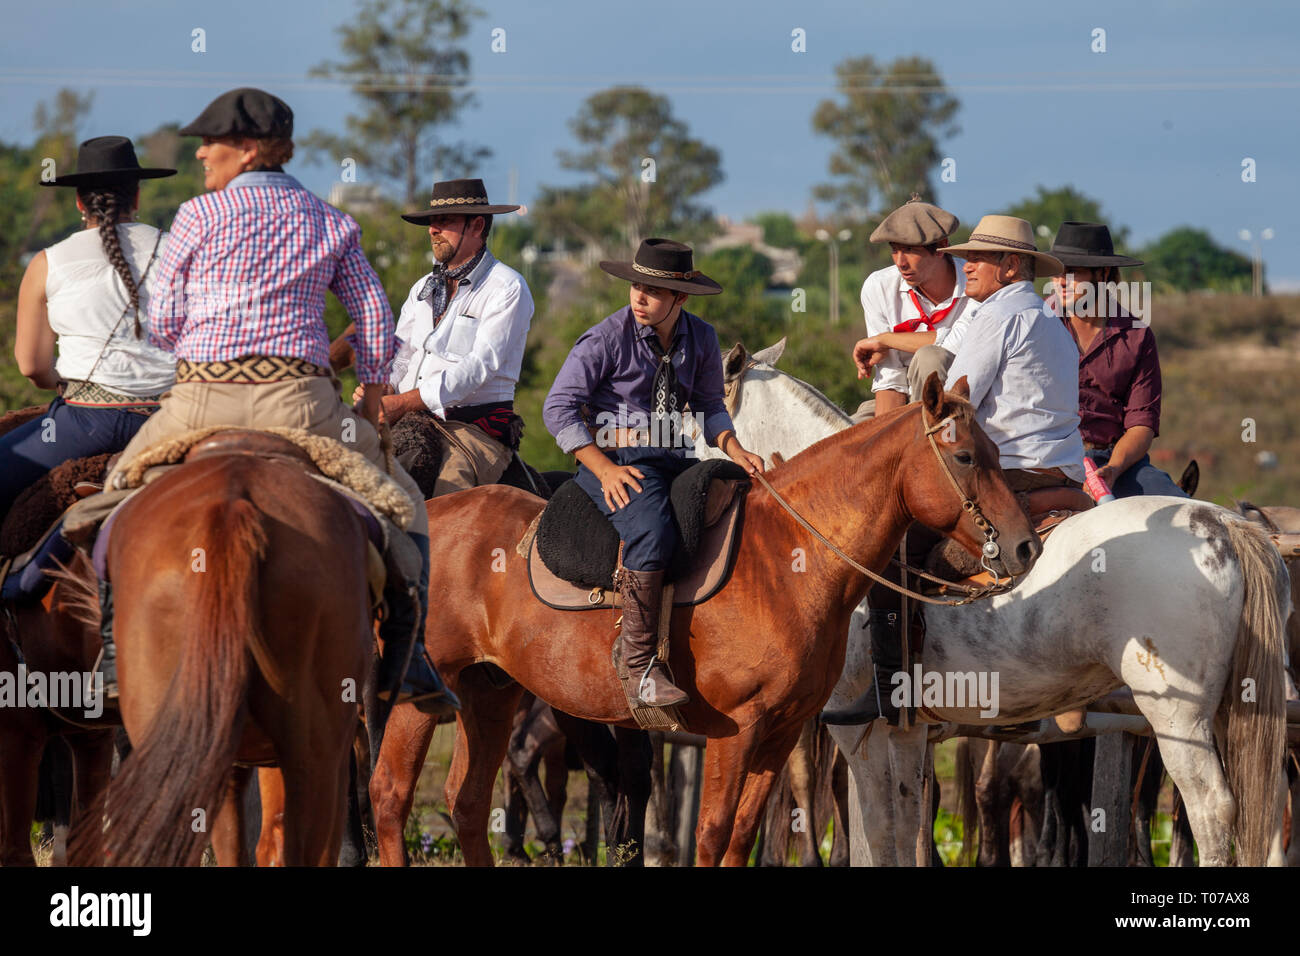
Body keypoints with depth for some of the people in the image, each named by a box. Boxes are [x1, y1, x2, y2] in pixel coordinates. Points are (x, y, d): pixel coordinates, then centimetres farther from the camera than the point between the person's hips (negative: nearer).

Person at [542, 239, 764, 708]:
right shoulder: (606, 339, -7)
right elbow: (559, 408, -8)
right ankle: (639, 663, -31)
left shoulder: (701, 338, 8)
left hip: (675, 458, 6)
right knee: (653, 531, -35)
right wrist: (605, 469, -17)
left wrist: (736, 451, 0)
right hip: (615, 459, -6)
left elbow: (709, 406, 20)